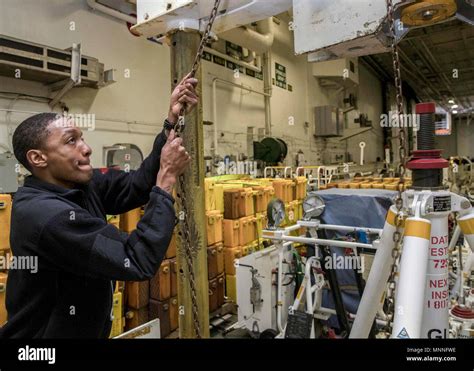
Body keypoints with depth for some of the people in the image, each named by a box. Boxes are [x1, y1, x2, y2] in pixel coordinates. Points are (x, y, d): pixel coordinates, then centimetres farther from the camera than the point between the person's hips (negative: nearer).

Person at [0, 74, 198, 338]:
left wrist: (172, 122, -15)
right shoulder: (45, 213, -28)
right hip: (52, 332, -7)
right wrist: (168, 176, -26)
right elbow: (138, 262, -31)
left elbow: (138, 185, -7)